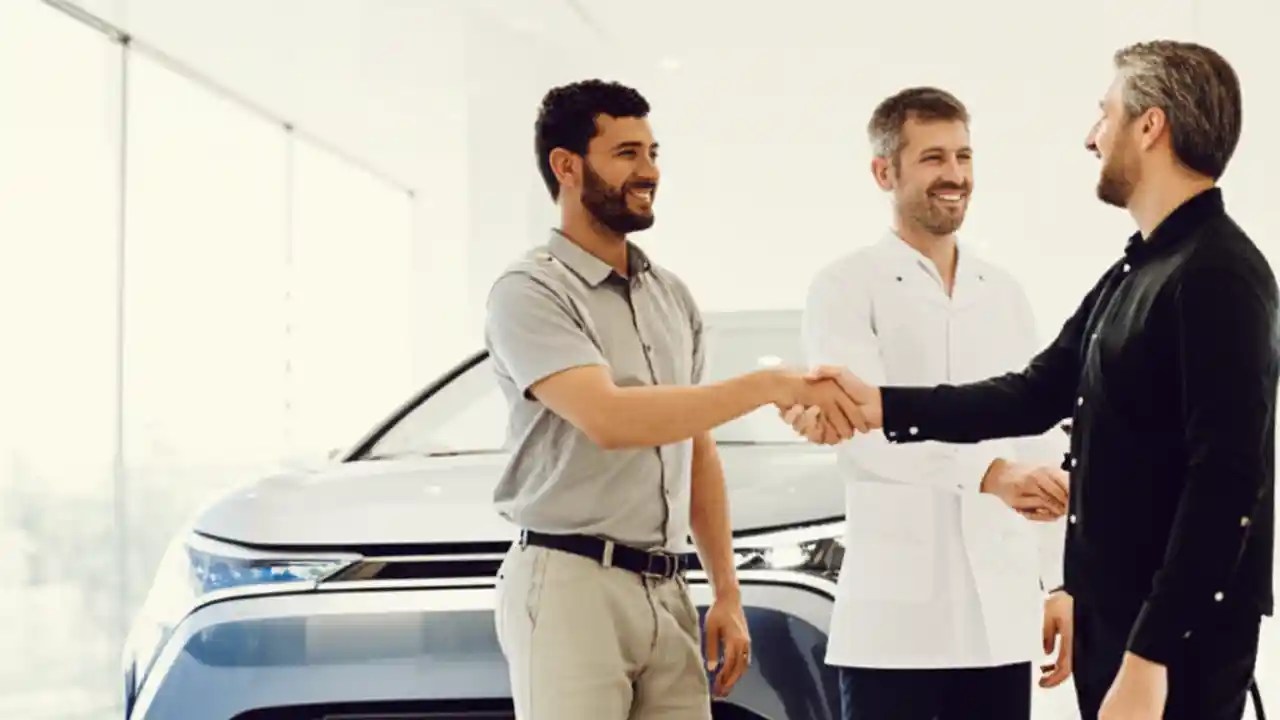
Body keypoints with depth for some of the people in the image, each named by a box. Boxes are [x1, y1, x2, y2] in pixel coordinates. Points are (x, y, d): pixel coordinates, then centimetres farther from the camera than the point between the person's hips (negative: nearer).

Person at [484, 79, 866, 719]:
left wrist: (727, 593, 14)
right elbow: (608, 420, -24)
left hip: (665, 593, 6)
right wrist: (769, 386, -27)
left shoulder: (672, 295, 15)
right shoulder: (530, 292, -9)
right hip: (571, 585, -6)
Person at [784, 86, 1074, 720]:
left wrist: (1058, 585, 8)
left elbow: (1043, 446, 14)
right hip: (894, 616, -5)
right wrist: (991, 475, -31)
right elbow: (863, 425, -17)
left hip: (1002, 618, 5)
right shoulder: (847, 287, -2)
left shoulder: (1005, 294, 14)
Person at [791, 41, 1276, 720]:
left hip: (1176, 635, -9)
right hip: (1113, 615, 9)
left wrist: (1151, 656, -25)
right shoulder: (1134, 272, 15)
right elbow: (1037, 394, 15)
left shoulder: (1216, 274, -16)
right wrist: (880, 405, 7)